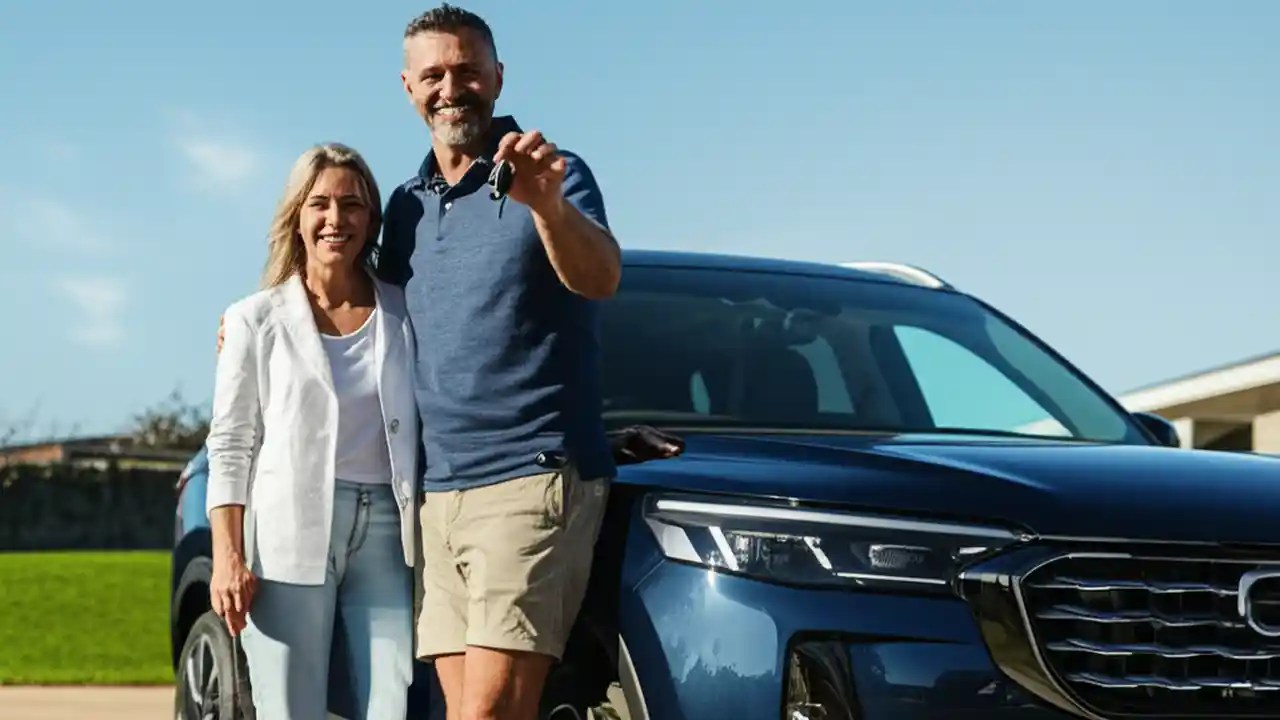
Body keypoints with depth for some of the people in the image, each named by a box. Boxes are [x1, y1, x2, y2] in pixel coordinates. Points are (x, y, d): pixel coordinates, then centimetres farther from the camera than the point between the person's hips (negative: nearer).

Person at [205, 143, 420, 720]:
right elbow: (230, 446, 3)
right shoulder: (257, 320, 6)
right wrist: (227, 556, -7)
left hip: (386, 528, 2)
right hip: (290, 532, -2)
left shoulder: (402, 314, 11)